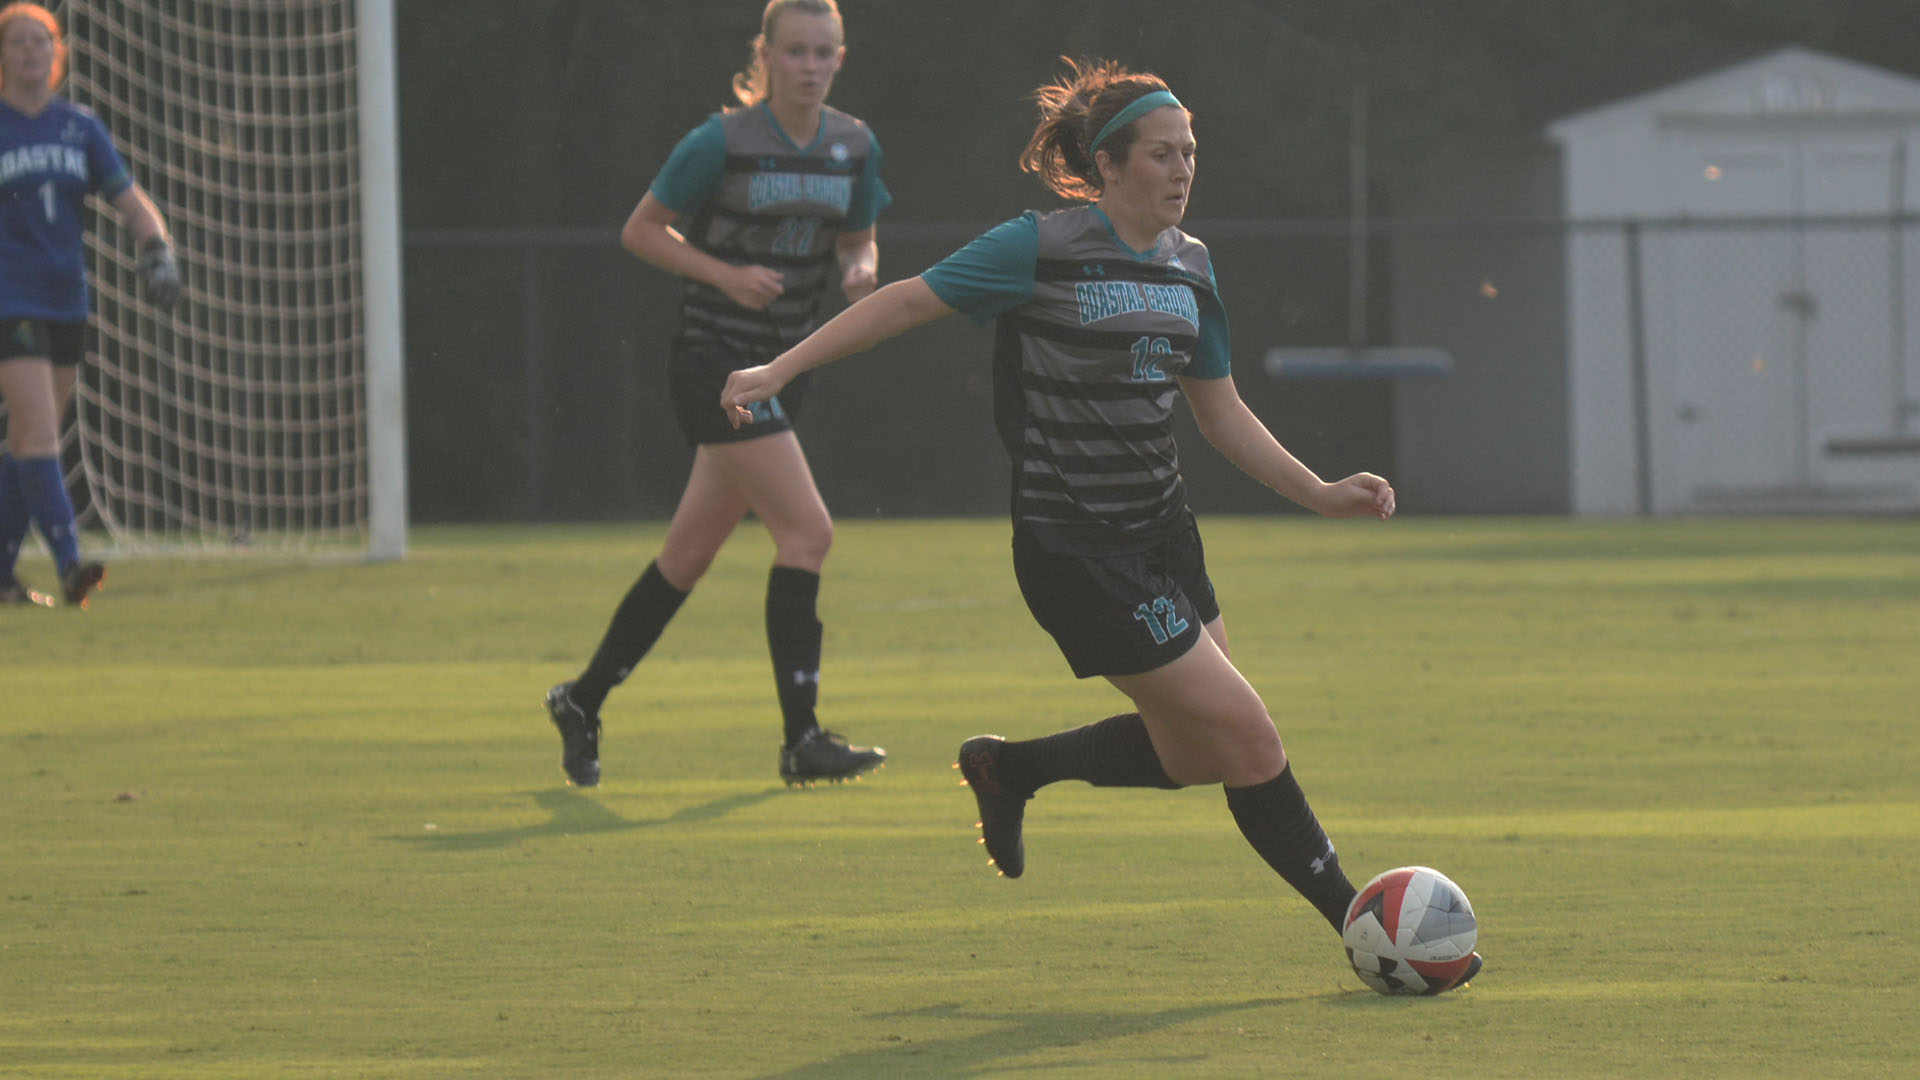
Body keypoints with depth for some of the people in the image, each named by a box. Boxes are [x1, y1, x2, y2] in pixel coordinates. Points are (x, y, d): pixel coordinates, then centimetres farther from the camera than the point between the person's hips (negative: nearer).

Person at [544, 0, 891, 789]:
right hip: (715, 360, -7)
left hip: (781, 366, 7)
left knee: (691, 552, 14)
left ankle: (582, 701, 29)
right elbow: (641, 230, -5)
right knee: (806, 530, -17)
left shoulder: (854, 147, 5)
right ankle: (801, 738, -15)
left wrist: (861, 269, -7)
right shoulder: (722, 143, -12)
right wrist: (727, 275, -17)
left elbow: (857, 241, 17)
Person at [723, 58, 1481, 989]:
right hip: (1075, 553, -8)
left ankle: (1010, 770, 34)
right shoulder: (1044, 249, -13)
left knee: (1192, 753, 14)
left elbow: (1222, 414, 14)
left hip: (1160, 530, 8)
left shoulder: (1188, 267, 7)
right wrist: (778, 370, -12)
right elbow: (907, 301, -8)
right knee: (1247, 737, -7)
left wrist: (1321, 494, 4)